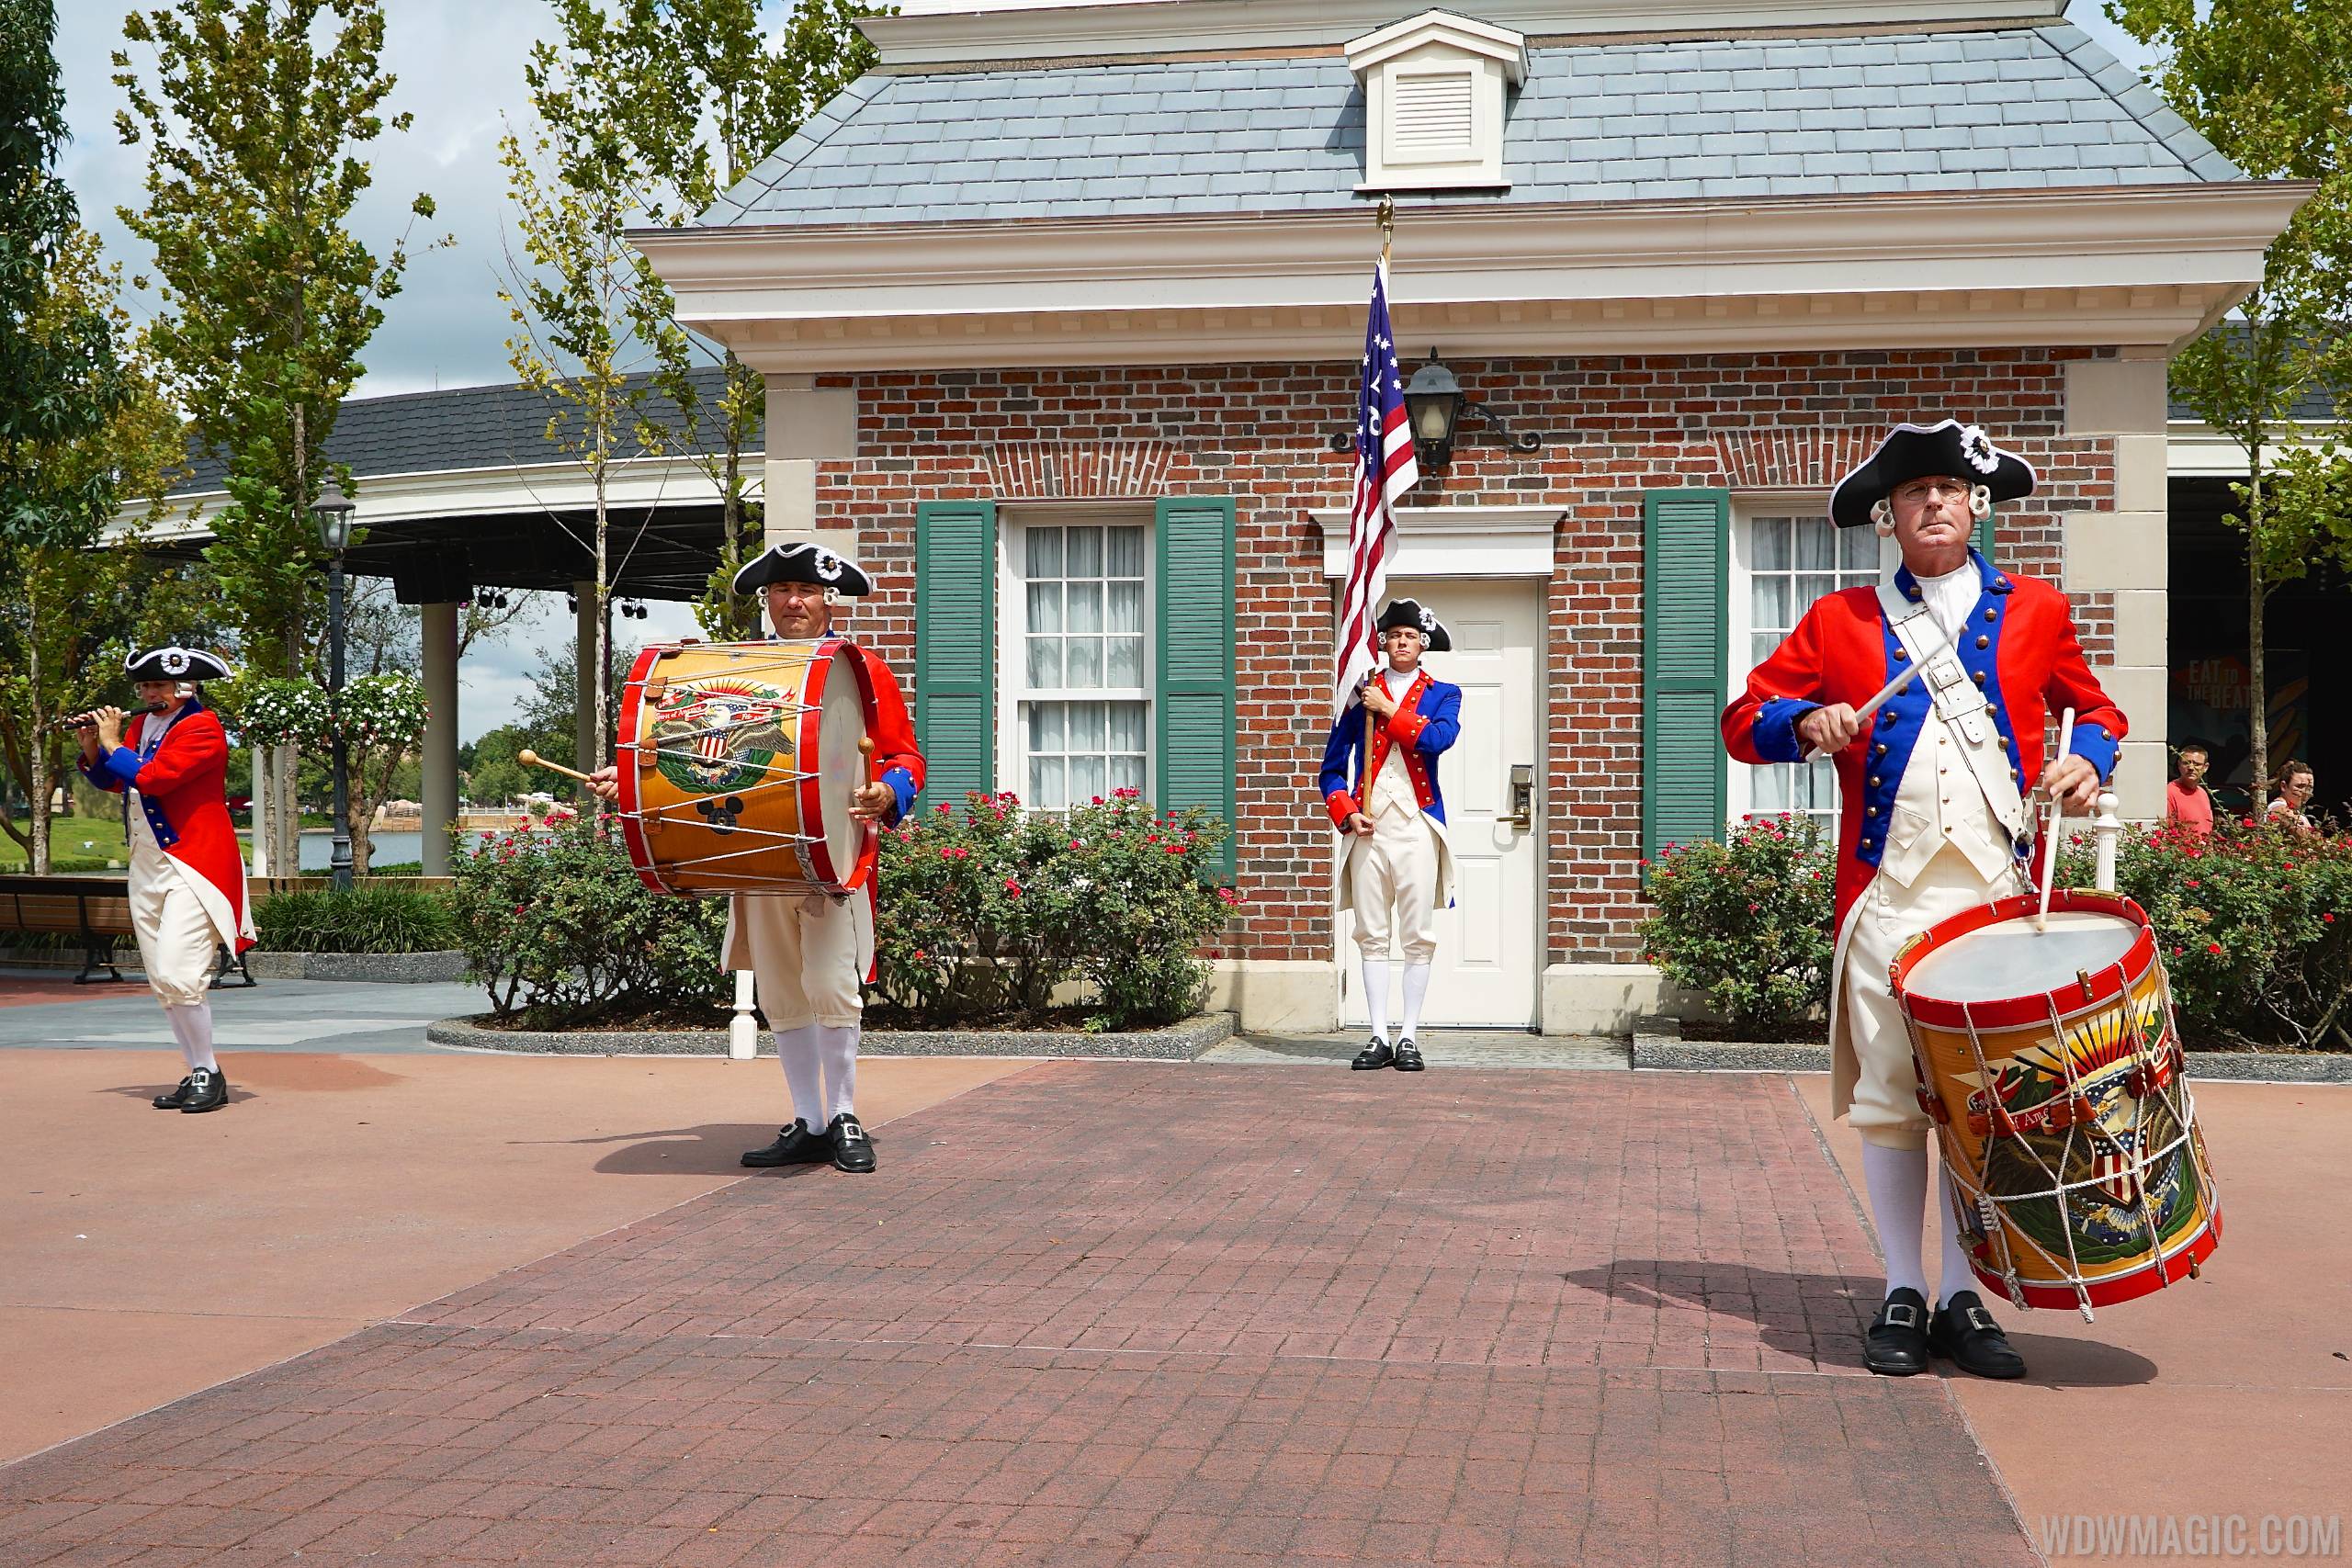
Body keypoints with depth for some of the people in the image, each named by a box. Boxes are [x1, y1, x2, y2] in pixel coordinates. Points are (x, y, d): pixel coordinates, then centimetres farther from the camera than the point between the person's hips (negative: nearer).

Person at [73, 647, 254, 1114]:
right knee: (162, 983, 8)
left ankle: (209, 1074, -5)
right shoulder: (140, 725, 13)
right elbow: (110, 781, 22)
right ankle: (196, 1075, 15)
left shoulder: (202, 727, -12)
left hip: (192, 865, -8)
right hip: (146, 867, 8)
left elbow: (149, 777, -22)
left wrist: (112, 743, -8)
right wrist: (91, 747, 5)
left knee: (179, 976, -17)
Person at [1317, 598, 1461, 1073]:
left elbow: (1440, 737, -14)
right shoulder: (1362, 693, 13)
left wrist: (1388, 710, -9)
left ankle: (1408, 1037, 5)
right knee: (1372, 936, 2)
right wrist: (1346, 814, -3)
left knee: (1417, 937, -1)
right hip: (1367, 828, 1)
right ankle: (1379, 1038, 6)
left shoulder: (1443, 694, 9)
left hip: (1417, 827, -1)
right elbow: (1332, 766, 12)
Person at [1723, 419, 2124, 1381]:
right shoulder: (1839, 622, 10)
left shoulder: (2035, 613, 13)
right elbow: (1744, 720, 11)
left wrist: (2087, 762, 4)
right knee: (1890, 1095, 0)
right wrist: (1808, 722, -10)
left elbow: (2094, 707, 26)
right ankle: (1901, 1295, 12)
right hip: (1886, 897, -1)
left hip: (2000, 894, 1)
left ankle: (1963, 1297, 12)